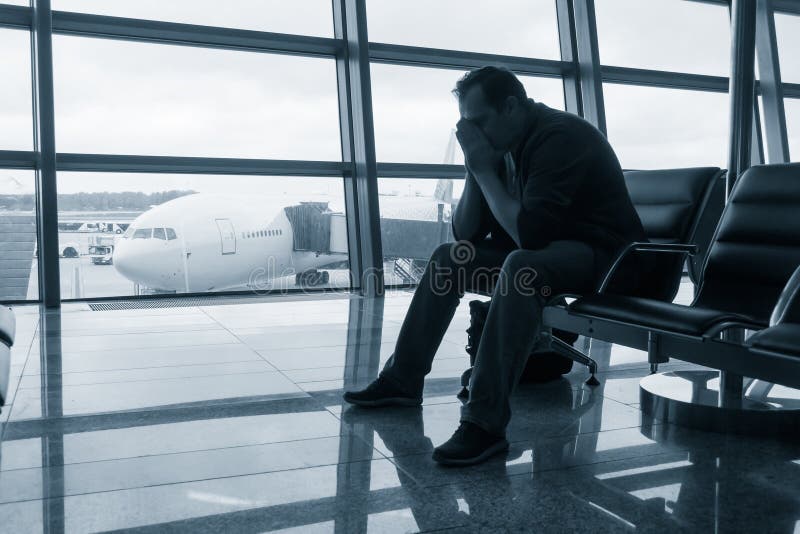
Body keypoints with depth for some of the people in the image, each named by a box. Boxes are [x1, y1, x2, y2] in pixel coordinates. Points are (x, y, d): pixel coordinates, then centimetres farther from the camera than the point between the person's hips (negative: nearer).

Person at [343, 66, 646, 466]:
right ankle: (402, 380, 10)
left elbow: (529, 234, -30)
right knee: (448, 257, 7)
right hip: (545, 248, 9)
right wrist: (474, 167, -9)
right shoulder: (503, 146, 5)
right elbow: (465, 234, 4)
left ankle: (485, 422, -37)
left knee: (520, 266, -38)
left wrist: (485, 171, -21)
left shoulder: (560, 138, -20)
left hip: (602, 254, -9)